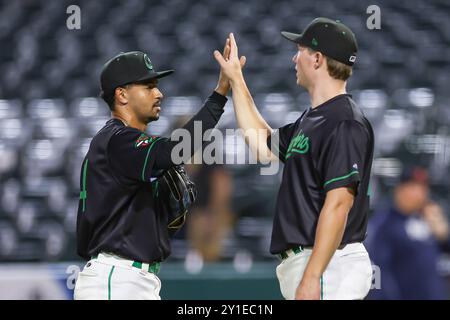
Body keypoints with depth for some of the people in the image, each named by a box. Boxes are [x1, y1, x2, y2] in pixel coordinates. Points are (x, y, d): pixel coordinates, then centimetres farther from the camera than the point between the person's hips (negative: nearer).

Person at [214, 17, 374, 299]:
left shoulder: (345, 123, -15)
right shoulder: (313, 118, 17)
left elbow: (338, 204, -22)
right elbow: (264, 145, 33)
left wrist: (311, 278, -27)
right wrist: (236, 78, 33)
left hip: (329, 265, -10)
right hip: (305, 261, 10)